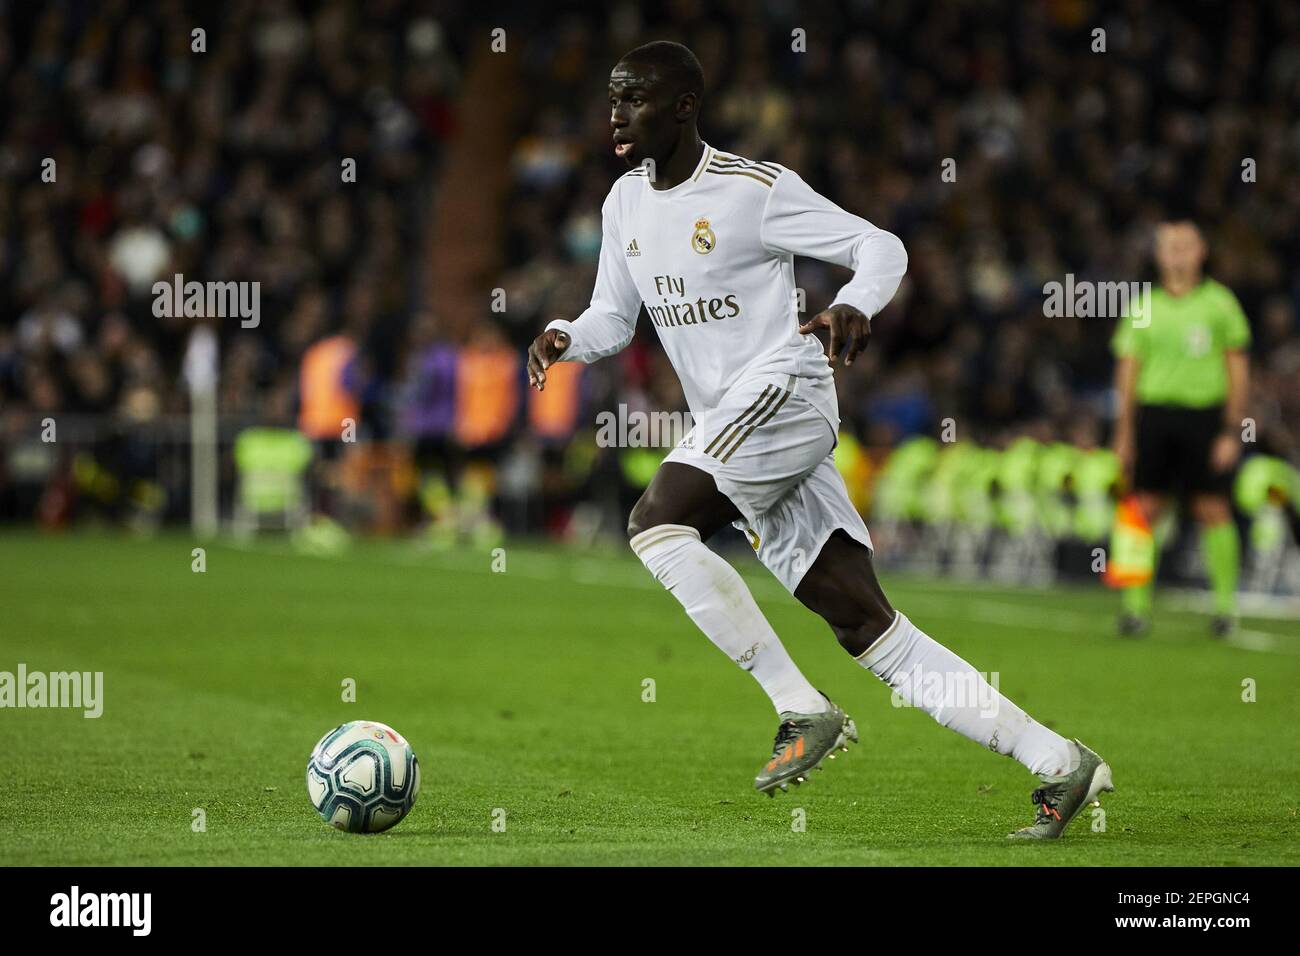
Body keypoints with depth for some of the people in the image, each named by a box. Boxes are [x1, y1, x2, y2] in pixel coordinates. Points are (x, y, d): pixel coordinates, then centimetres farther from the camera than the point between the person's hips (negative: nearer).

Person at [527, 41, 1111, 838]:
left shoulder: (757, 189, -8)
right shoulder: (627, 203, 14)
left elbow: (880, 247, -5)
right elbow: (614, 317, 21)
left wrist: (856, 307, -25)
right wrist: (567, 339, -1)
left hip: (785, 392, -7)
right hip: (728, 430, 7)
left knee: (656, 523, -24)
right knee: (869, 627, 0)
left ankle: (805, 712, -18)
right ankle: (1059, 763, 0)